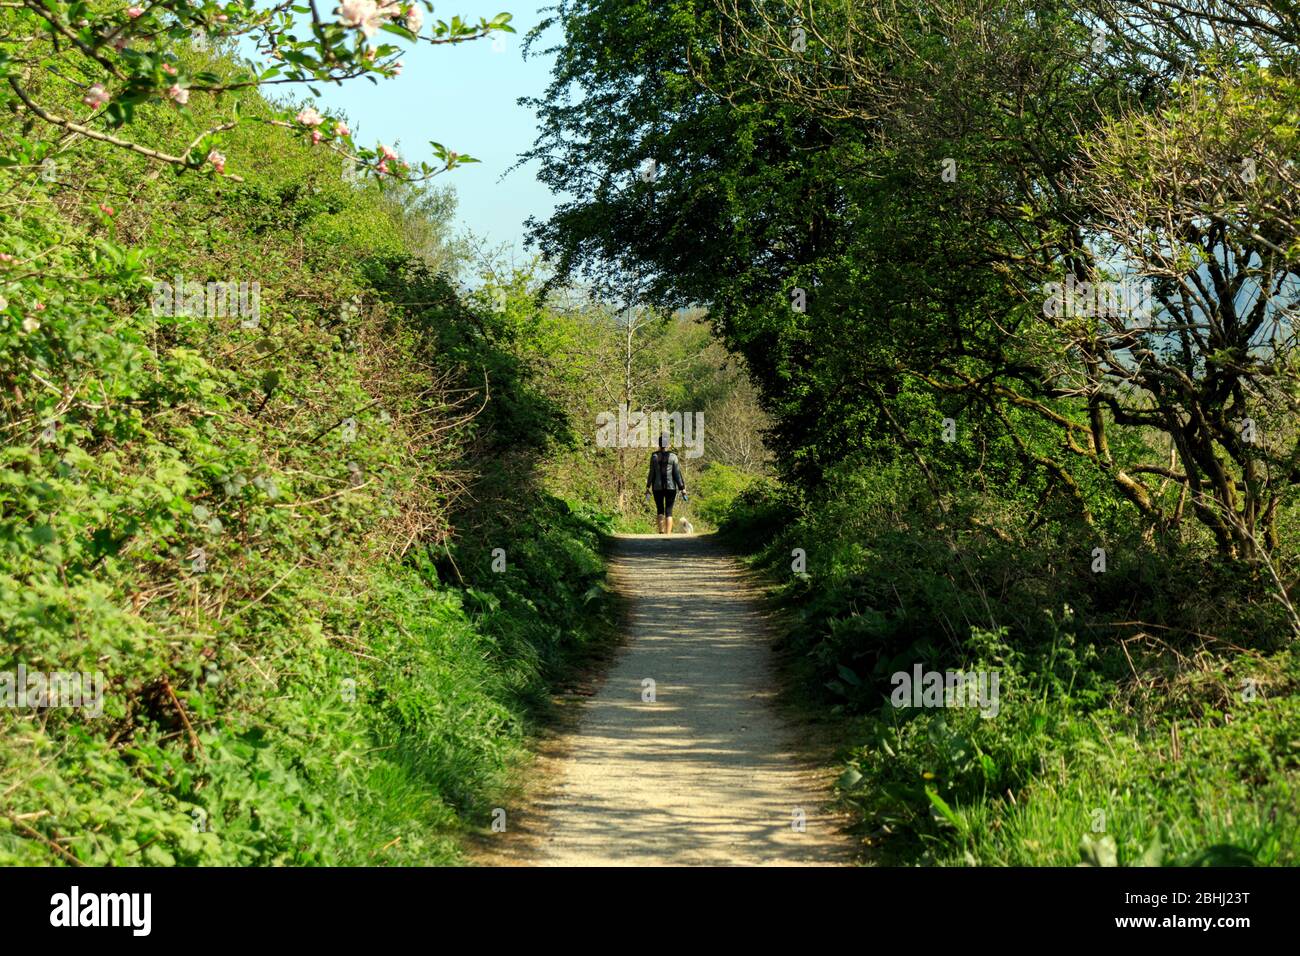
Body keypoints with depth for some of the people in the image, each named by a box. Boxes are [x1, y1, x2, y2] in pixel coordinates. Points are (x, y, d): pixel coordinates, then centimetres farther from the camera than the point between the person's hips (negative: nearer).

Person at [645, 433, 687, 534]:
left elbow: (652, 473, -3)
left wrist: (648, 488, 4)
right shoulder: (673, 457, -4)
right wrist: (683, 490, -2)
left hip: (657, 487, 1)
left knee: (660, 510, 13)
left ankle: (661, 532, -6)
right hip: (671, 487, -1)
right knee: (669, 511, 4)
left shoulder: (654, 456, -2)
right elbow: (677, 474, -5)